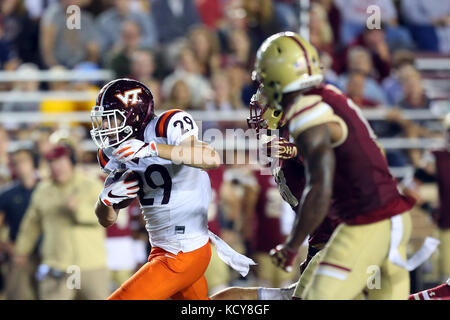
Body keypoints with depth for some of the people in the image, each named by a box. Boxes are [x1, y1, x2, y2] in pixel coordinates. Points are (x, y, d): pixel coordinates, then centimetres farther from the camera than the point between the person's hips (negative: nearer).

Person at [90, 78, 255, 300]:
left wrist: (152, 149, -43)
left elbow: (212, 159, -37)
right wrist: (108, 196, -15)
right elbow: (107, 219, 8)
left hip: (183, 257, -9)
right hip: (162, 249, 9)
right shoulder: (114, 154, 4)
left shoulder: (167, 128, -18)